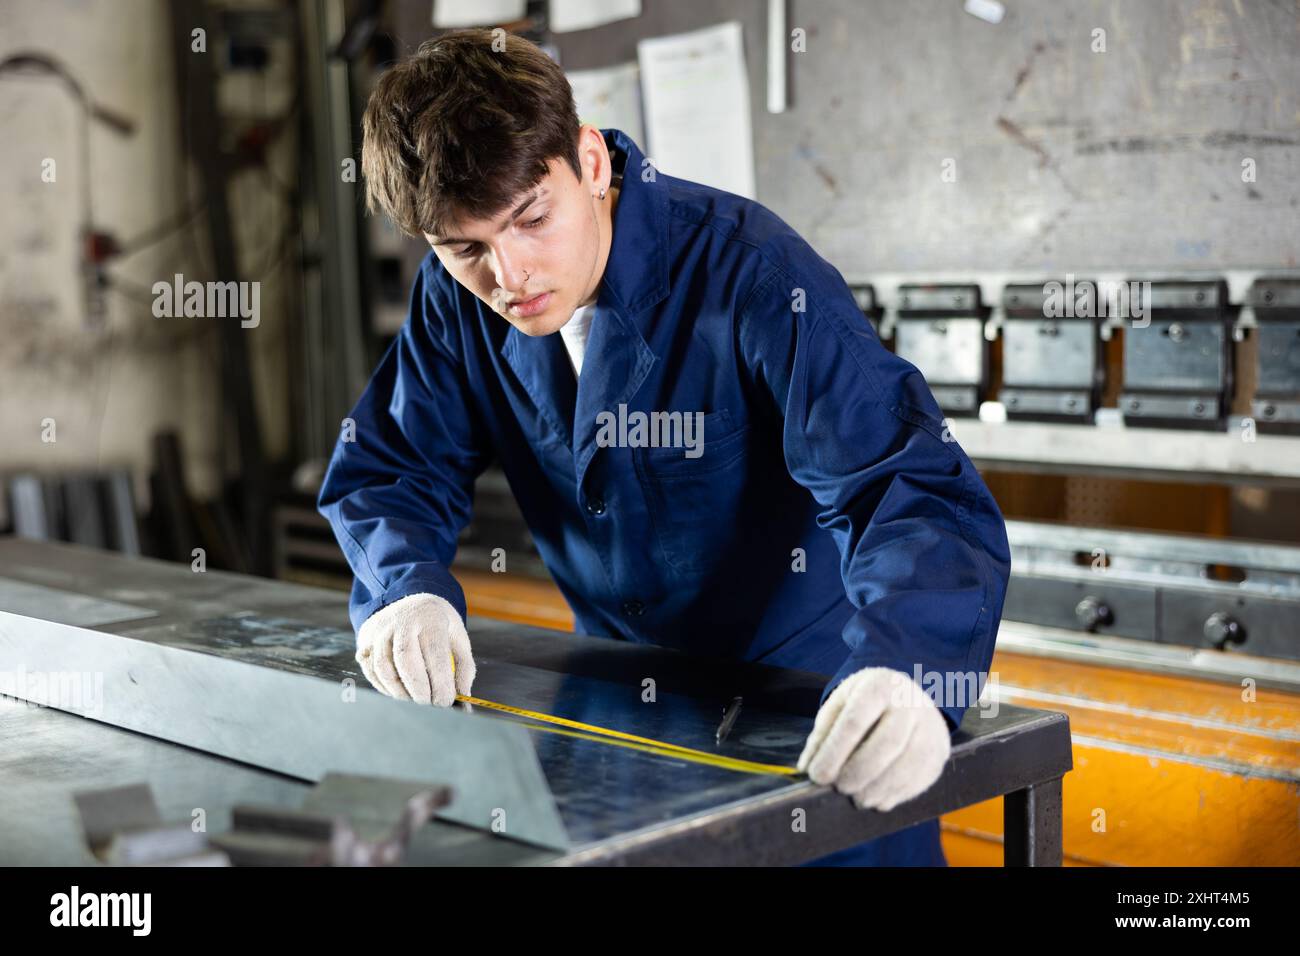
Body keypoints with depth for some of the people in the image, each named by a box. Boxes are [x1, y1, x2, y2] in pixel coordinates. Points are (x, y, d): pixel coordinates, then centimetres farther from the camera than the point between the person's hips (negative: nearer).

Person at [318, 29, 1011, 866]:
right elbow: (385, 473, 1)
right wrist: (407, 592, -22)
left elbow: (918, 489, -35)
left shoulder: (749, 273, -25)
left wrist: (901, 674, -54)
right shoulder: (460, 299, -8)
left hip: (817, 707, -4)